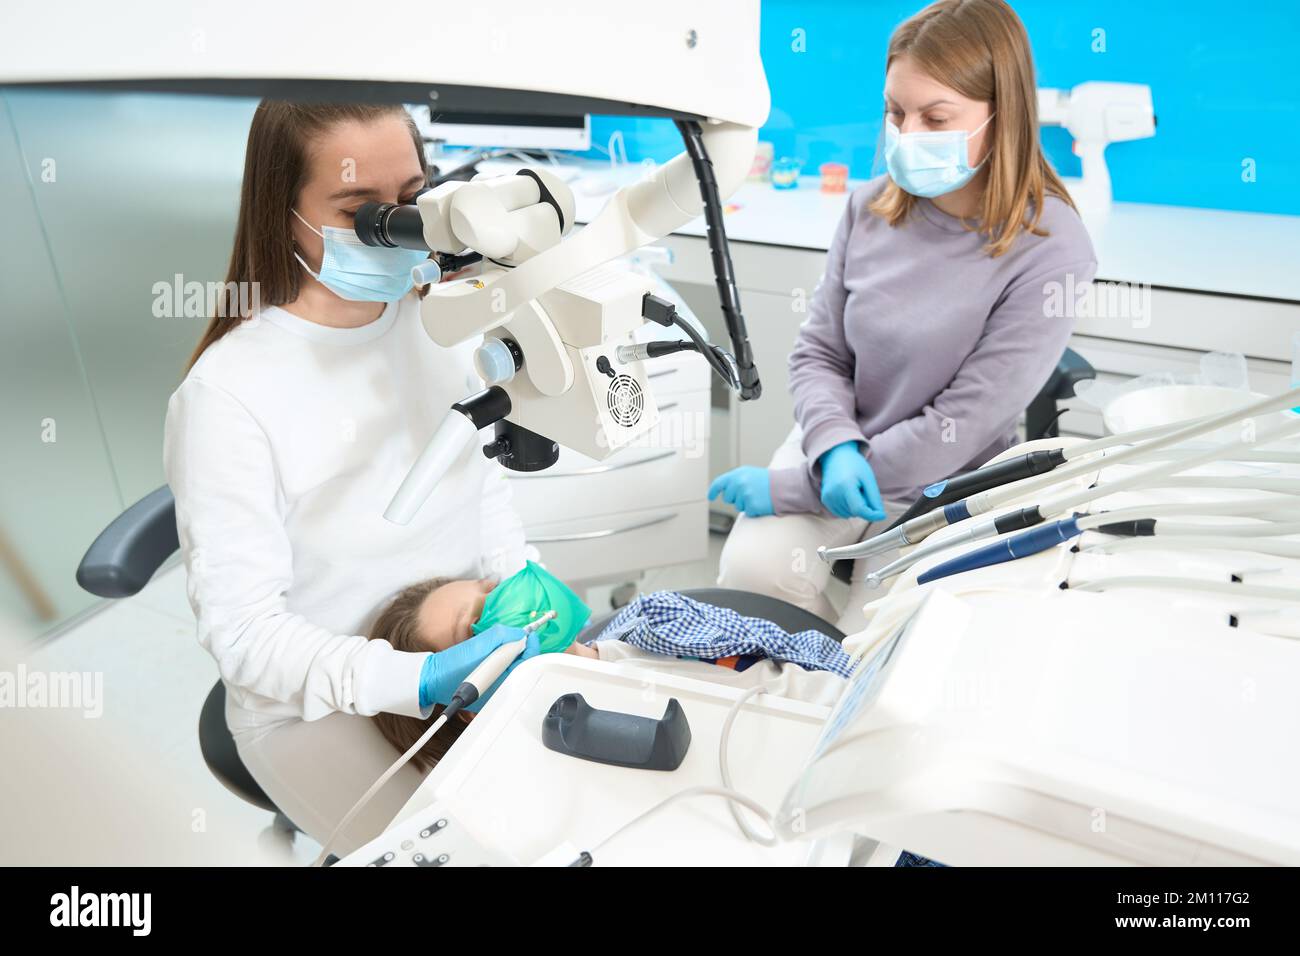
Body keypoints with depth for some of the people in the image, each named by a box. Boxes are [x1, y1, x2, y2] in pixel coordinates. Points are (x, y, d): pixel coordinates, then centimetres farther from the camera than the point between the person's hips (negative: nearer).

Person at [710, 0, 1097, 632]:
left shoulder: (1048, 250, -17)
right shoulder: (872, 208, -4)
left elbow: (962, 426, -19)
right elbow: (818, 354, 2)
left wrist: (789, 487, -20)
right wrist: (835, 449, -21)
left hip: (943, 488, -2)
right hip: (836, 452, 3)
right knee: (751, 570, -23)